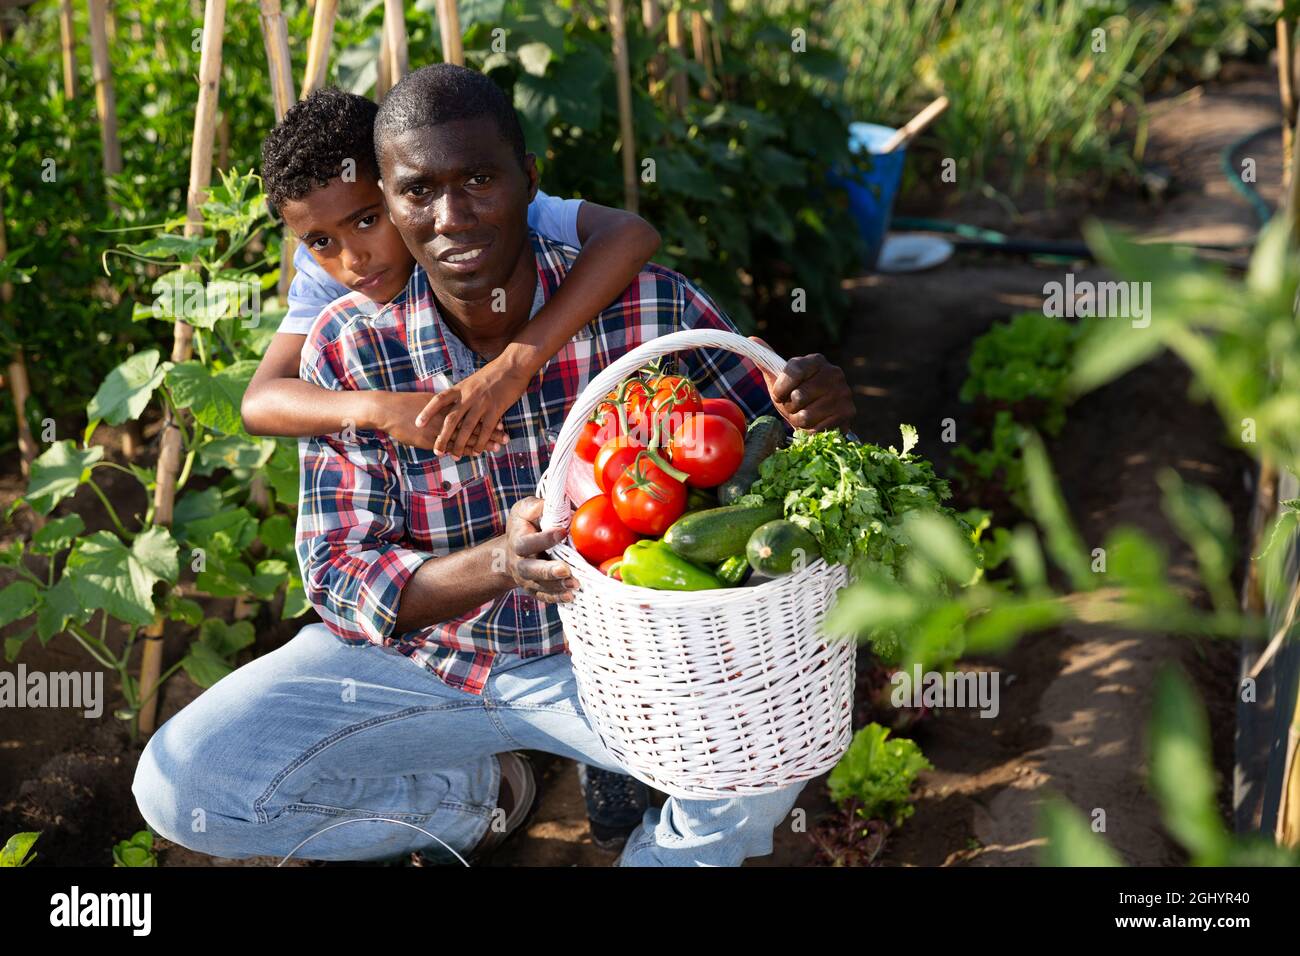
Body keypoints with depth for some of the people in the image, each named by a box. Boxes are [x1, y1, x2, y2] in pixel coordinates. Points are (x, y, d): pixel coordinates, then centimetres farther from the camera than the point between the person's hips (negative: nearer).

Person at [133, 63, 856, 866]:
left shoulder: (651, 310, -16)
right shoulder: (347, 349, -15)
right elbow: (340, 581, -15)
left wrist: (815, 415, -31)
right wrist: (499, 563, -35)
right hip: (421, 653, 2)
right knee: (181, 785, -15)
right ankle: (476, 793, 8)